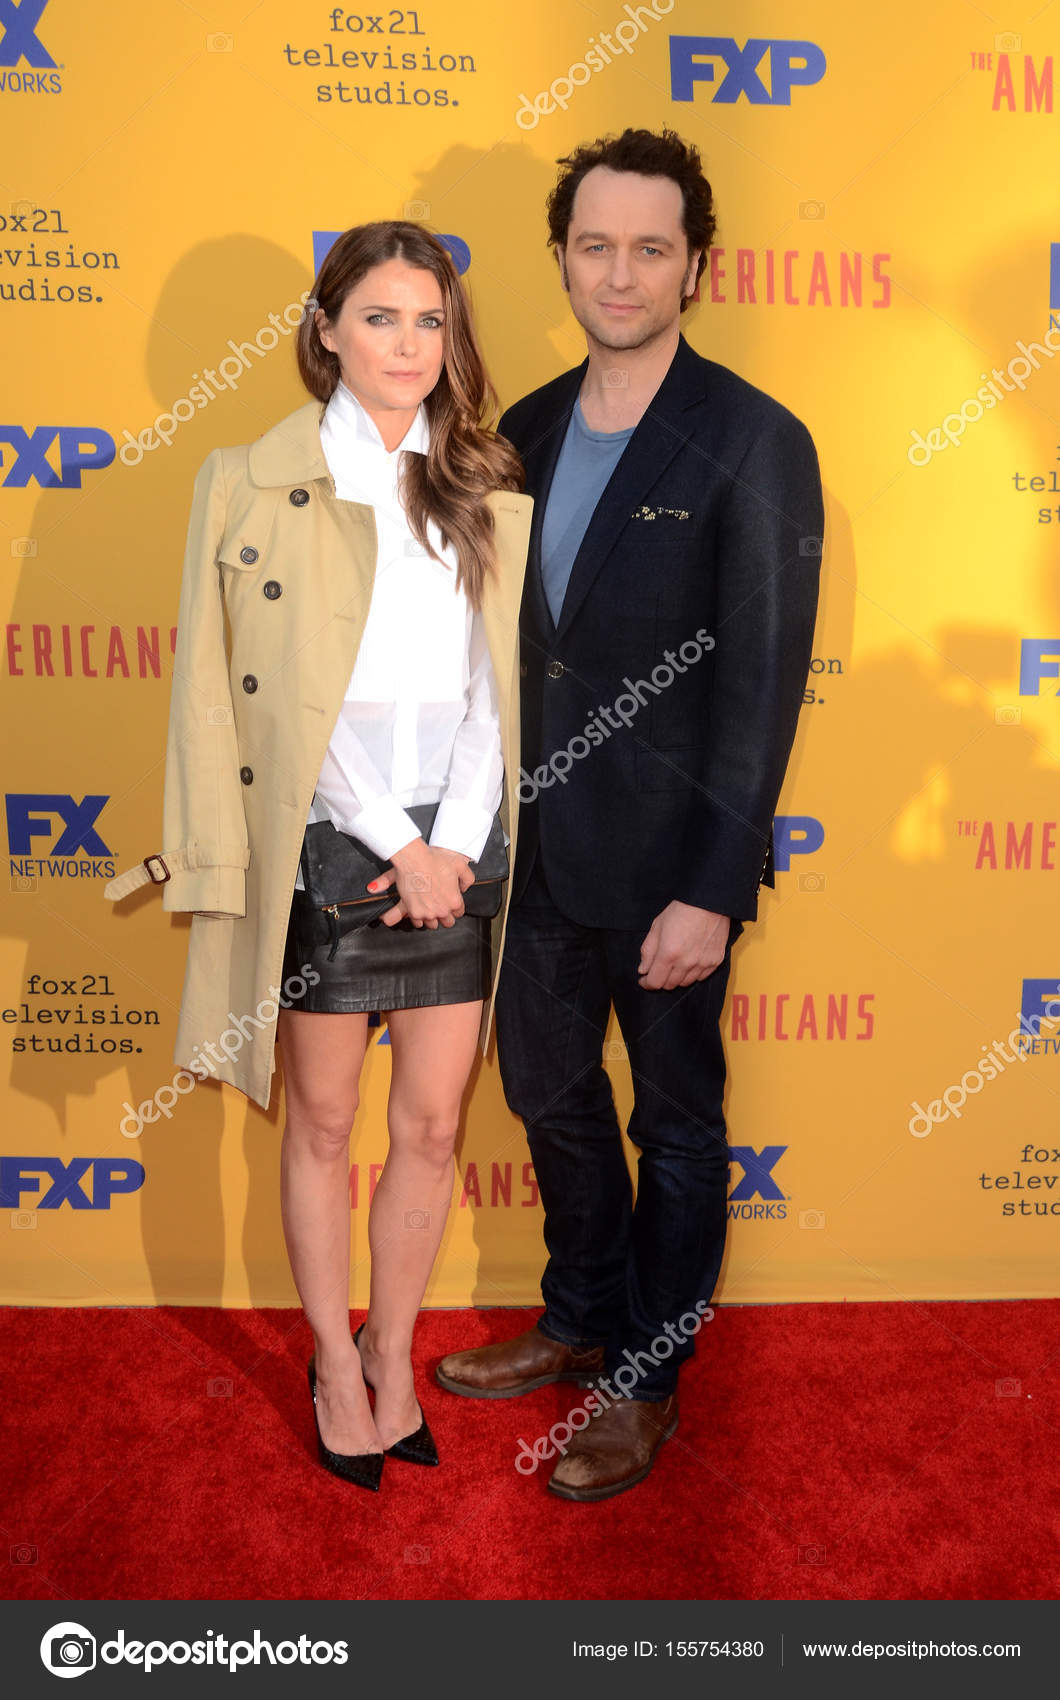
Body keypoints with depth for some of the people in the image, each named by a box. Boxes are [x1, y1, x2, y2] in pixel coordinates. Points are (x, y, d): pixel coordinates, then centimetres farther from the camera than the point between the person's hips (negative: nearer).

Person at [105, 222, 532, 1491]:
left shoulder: (490, 491, 9)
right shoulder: (251, 481, -1)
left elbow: (499, 684, 5)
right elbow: (271, 694, -6)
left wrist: (456, 842, -8)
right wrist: (398, 845, -11)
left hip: (460, 848, 3)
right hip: (324, 845, -2)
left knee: (431, 1126, 9)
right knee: (323, 1123, 10)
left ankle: (394, 1355, 30)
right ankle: (336, 1364, 31)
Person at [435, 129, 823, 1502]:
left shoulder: (754, 445, -12)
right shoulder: (527, 432, 6)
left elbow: (763, 683, -16)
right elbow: (510, 638, 10)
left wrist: (712, 890, -19)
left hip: (665, 858, -6)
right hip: (540, 842, 7)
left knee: (676, 1124, 12)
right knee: (548, 1091, 20)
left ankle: (647, 1379, 33)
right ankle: (581, 1320, 44)